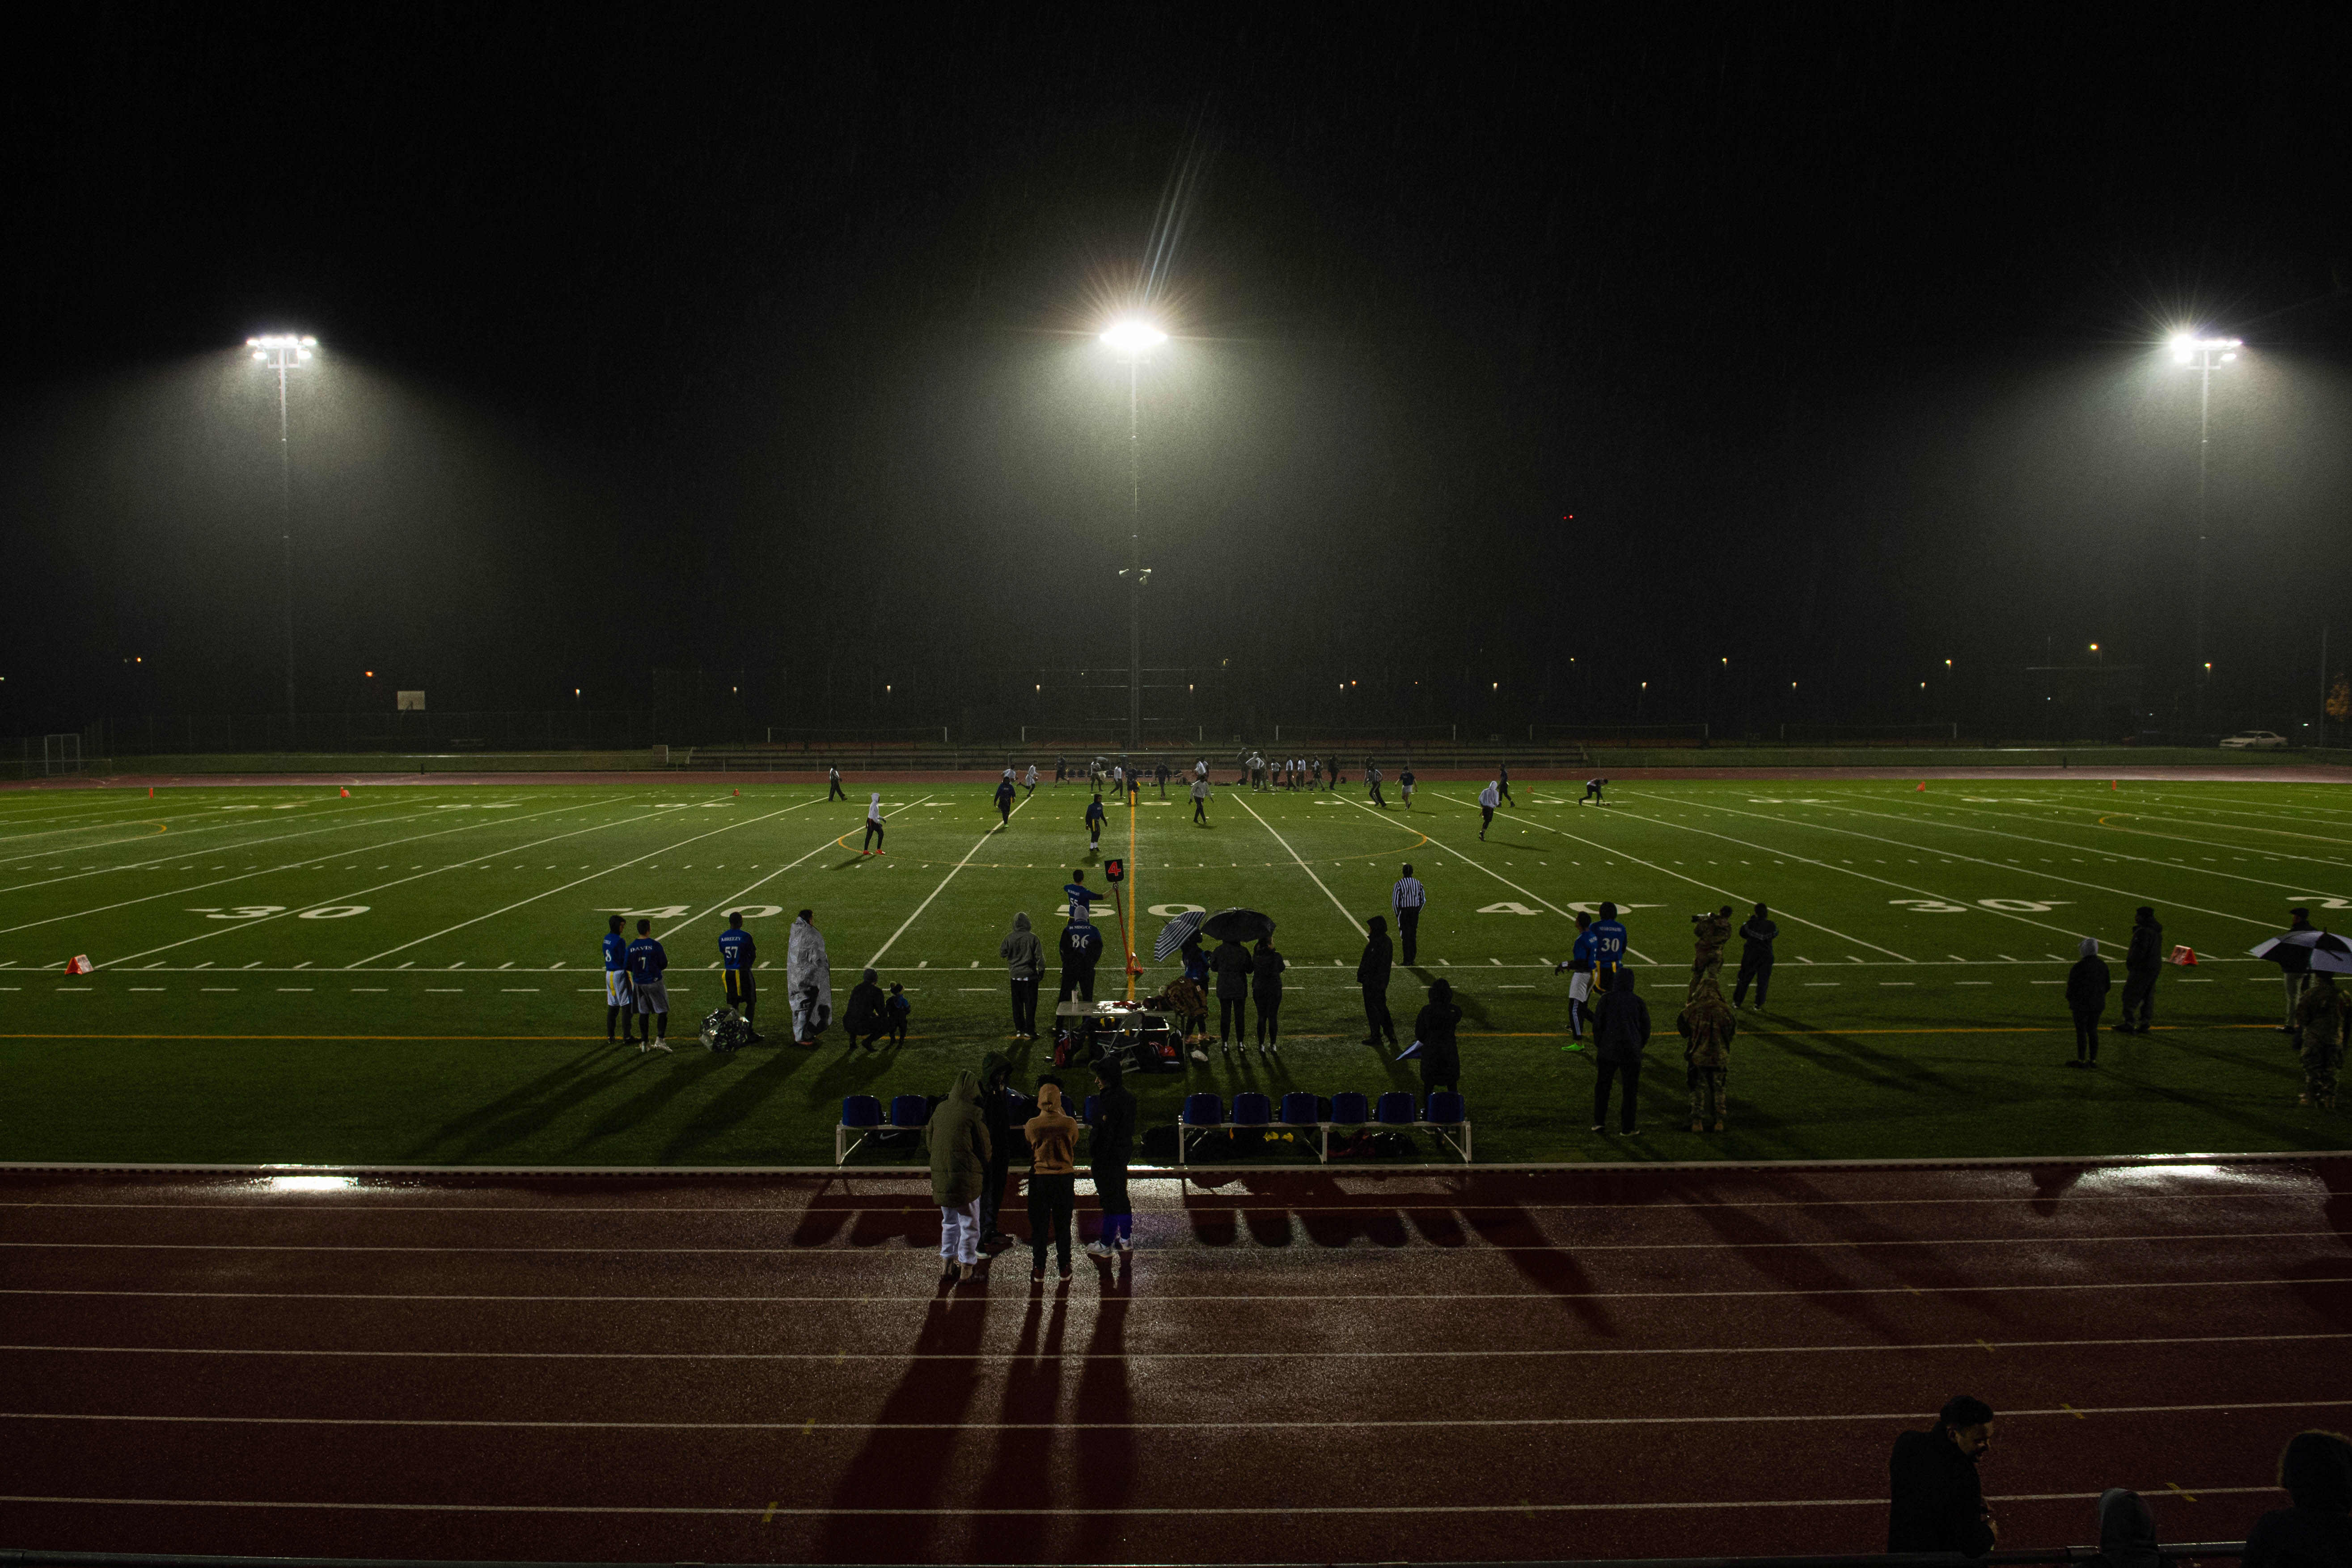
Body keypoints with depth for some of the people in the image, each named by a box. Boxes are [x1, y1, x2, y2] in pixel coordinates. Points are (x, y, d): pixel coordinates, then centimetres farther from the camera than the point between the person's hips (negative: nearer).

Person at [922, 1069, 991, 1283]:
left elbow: (929, 1142, 13)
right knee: (970, 1224, 7)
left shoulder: (940, 1109, 3)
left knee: (949, 1221, 19)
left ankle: (946, 1263, 19)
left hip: (941, 1175, 5)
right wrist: (985, 1168, 12)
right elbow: (985, 1148, -7)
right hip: (966, 1176, -5)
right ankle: (967, 1267, 12)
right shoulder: (974, 1113, -13)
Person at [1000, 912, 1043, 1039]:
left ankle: (1019, 1029, 14)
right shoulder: (1033, 938, -10)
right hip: (1030, 975, -2)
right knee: (1030, 1003, 4)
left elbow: (1002, 953, 1)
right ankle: (1029, 1030, 3)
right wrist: (1041, 971, 2)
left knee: (1017, 1003, 12)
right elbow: (1039, 956, -8)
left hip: (1015, 975, 2)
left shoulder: (1009, 938, -6)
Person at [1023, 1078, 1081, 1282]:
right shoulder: (1069, 1123, -11)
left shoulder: (1031, 1125, -10)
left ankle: (1039, 1269, 12)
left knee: (1039, 1225, 9)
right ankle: (1064, 1267, 16)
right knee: (1063, 1225, 11)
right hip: (1065, 1177, 0)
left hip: (1039, 1178, 0)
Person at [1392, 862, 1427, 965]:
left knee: (1405, 937, 1)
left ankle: (1407, 961, -1)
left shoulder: (1399, 884, -10)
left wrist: (1397, 914, 1)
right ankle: (1412, 959, 17)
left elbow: (1395, 902, -11)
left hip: (1403, 912, -4)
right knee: (1413, 936, 14)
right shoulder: (1418, 883, 3)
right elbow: (1423, 900, 7)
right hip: (1415, 912, 4)